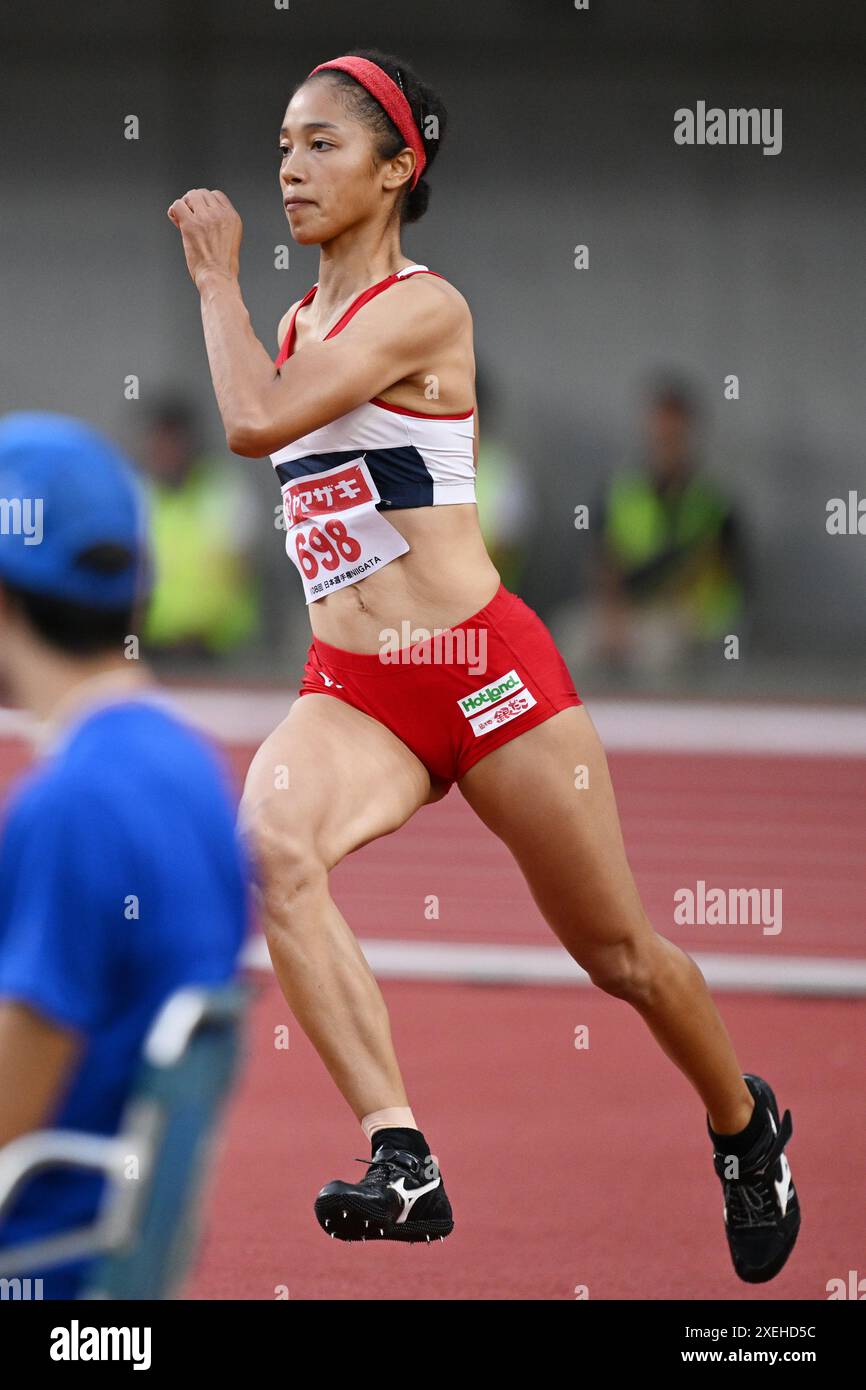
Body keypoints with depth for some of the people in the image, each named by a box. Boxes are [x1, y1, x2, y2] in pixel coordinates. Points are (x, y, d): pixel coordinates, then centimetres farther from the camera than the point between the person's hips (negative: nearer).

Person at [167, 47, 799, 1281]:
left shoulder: (420, 307, -13)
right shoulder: (303, 321, 11)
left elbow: (255, 423, -24)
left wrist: (218, 278, -12)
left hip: (484, 671, -6)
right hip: (349, 691, 6)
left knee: (620, 954, 9)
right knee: (269, 836, -30)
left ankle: (746, 1124, 41)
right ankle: (404, 1161, -35)